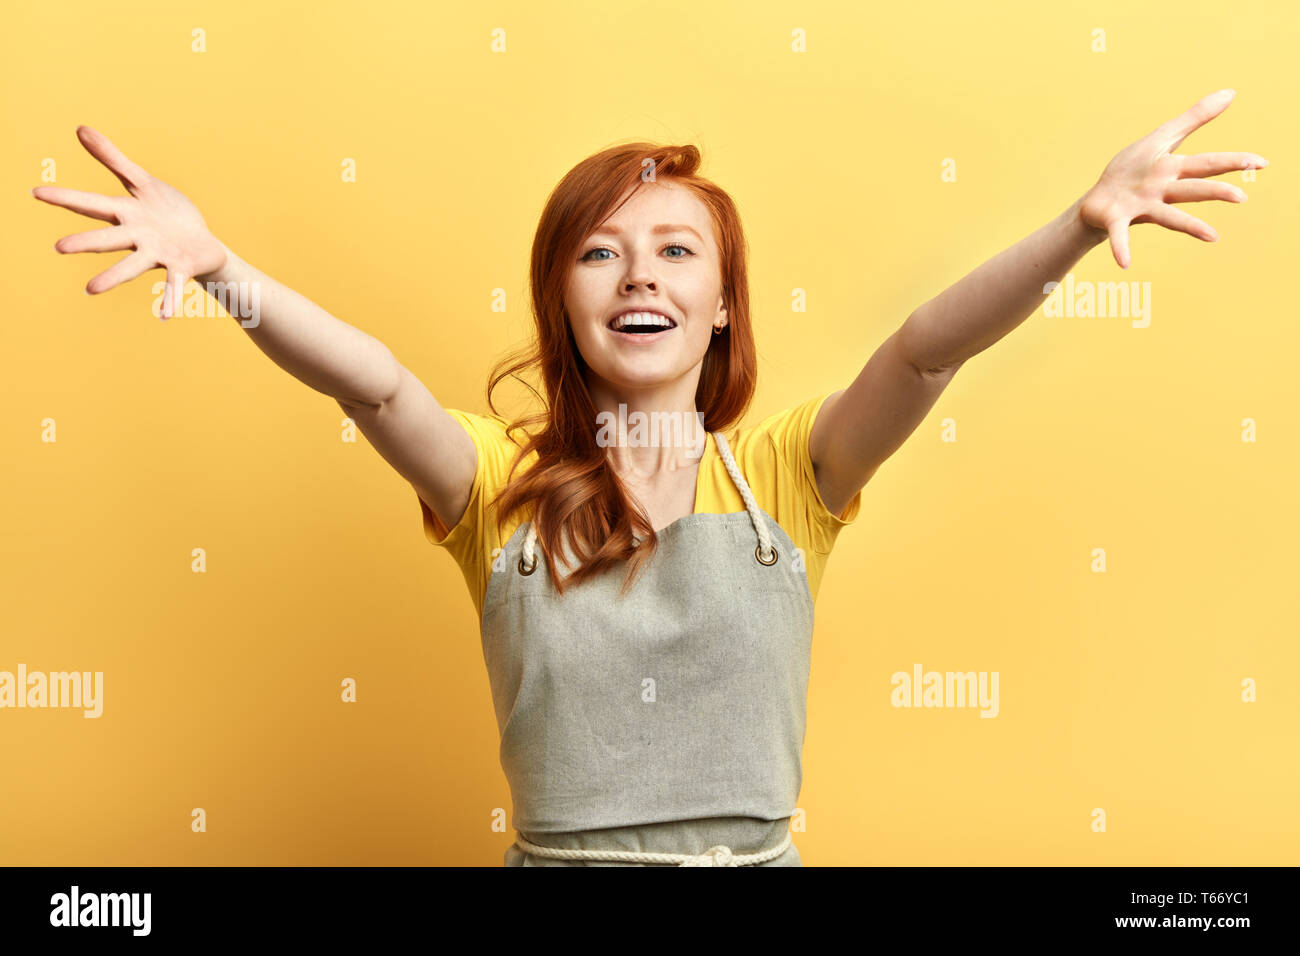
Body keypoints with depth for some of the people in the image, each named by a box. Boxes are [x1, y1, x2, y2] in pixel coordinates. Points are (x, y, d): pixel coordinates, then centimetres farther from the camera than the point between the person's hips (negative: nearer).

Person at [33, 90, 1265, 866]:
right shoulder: (501, 481, -4)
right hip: (555, 853, 0)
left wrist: (1082, 224, -34)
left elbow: (924, 351, -19)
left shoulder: (782, 470, -4)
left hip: (756, 851, 0)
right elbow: (374, 383, -21)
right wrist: (218, 265, -37)